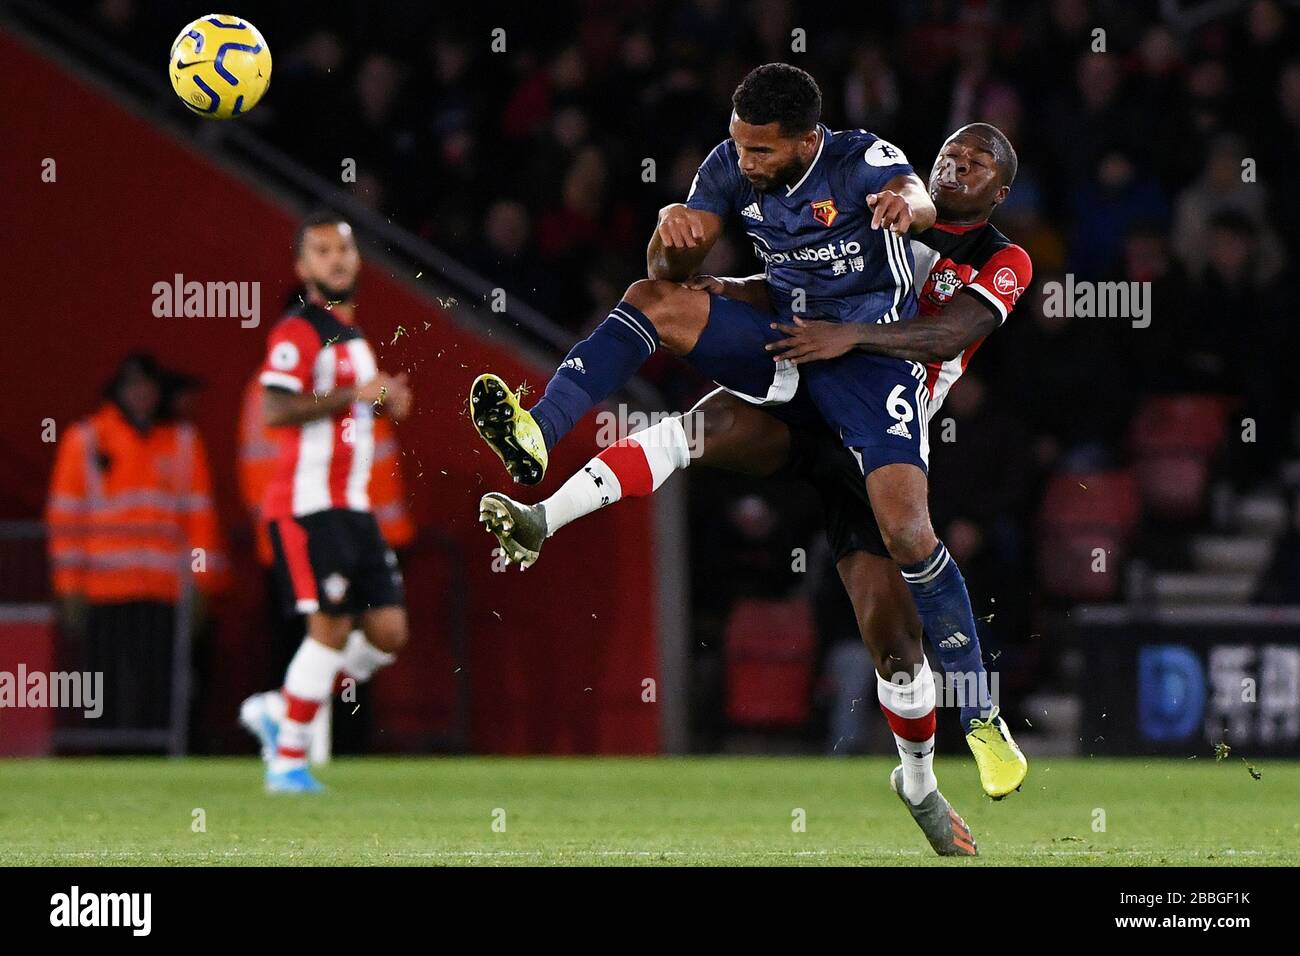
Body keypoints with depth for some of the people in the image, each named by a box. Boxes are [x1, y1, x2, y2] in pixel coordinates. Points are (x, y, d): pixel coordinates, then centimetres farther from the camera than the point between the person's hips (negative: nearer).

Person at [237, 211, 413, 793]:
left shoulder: (351, 331, 19)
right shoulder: (298, 332, -11)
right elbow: (274, 411, -24)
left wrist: (386, 402, 11)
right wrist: (355, 395, -23)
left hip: (352, 505, 9)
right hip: (308, 505, -9)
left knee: (388, 631, 3)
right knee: (331, 627, -11)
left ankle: (278, 711, 17)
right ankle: (288, 761, -1)